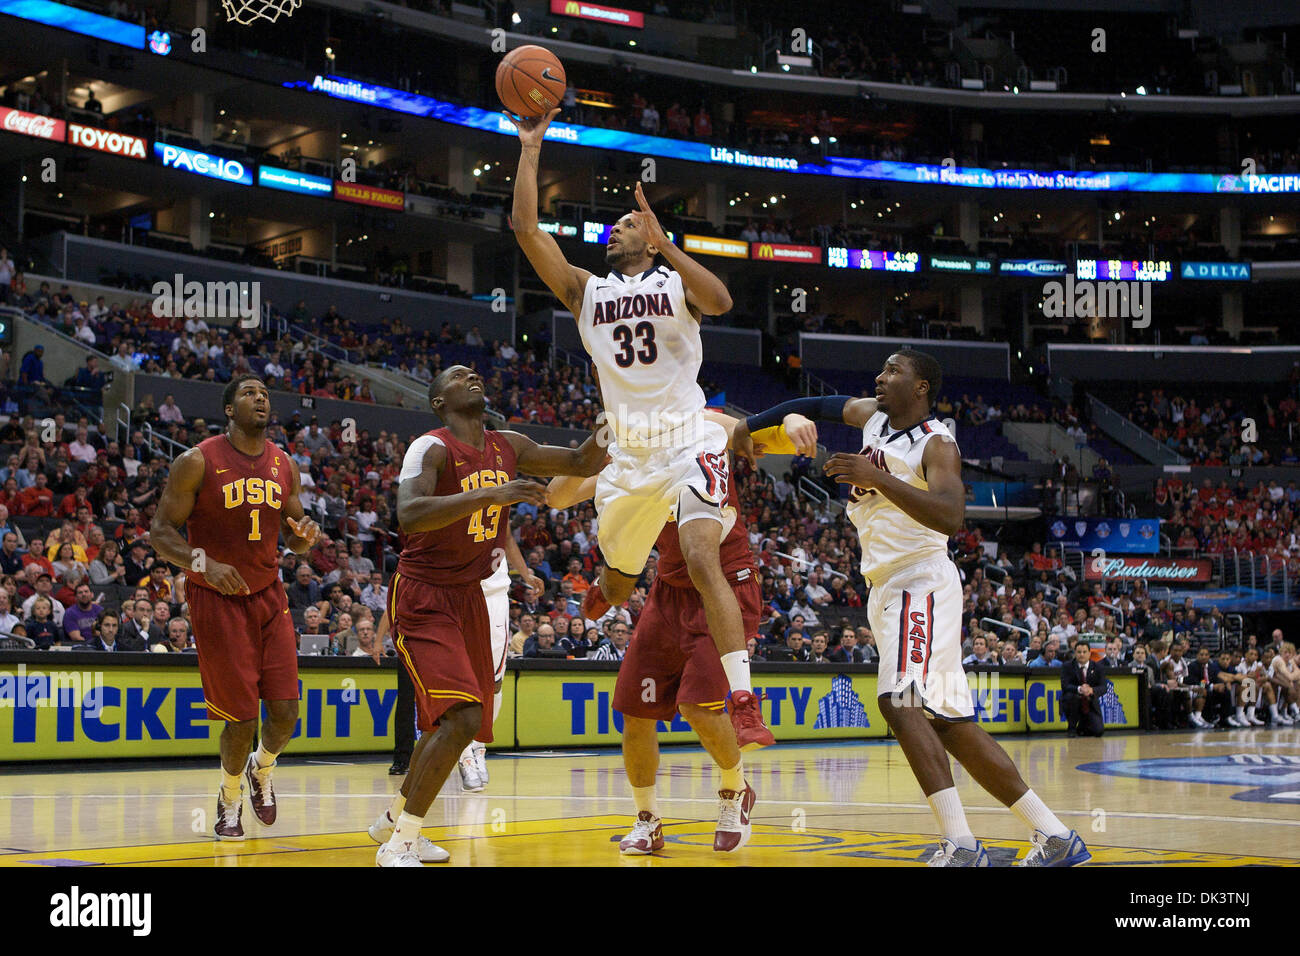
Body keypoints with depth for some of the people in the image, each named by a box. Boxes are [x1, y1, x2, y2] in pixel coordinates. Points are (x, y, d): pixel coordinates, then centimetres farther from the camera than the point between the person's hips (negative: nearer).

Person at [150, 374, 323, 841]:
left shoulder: (285, 466, 4)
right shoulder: (198, 462, -11)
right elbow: (160, 530, -10)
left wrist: (307, 535, -10)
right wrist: (203, 563, -28)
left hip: (268, 594, 4)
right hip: (216, 598, -4)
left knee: (285, 711, -3)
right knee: (241, 717, -5)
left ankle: (261, 769, 31)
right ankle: (230, 801, 24)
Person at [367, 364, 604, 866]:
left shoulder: (507, 447, 5)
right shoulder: (432, 448, -17)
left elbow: (581, 462, 13)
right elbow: (408, 516, -34)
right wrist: (487, 494, -42)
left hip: (468, 597, 8)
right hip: (422, 598, -8)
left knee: (452, 723, 16)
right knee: (461, 718, -22)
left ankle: (393, 821, 36)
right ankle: (398, 845, -12)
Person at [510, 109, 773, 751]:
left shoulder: (676, 283, 4)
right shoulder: (586, 291, 11)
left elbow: (720, 301, -20)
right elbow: (526, 228, 1)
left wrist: (664, 242, -27)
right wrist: (530, 148, -2)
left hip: (688, 444, -4)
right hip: (628, 455, 4)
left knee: (703, 561, -24)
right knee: (616, 585, 17)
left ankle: (745, 704, -27)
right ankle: (601, 587, 59)